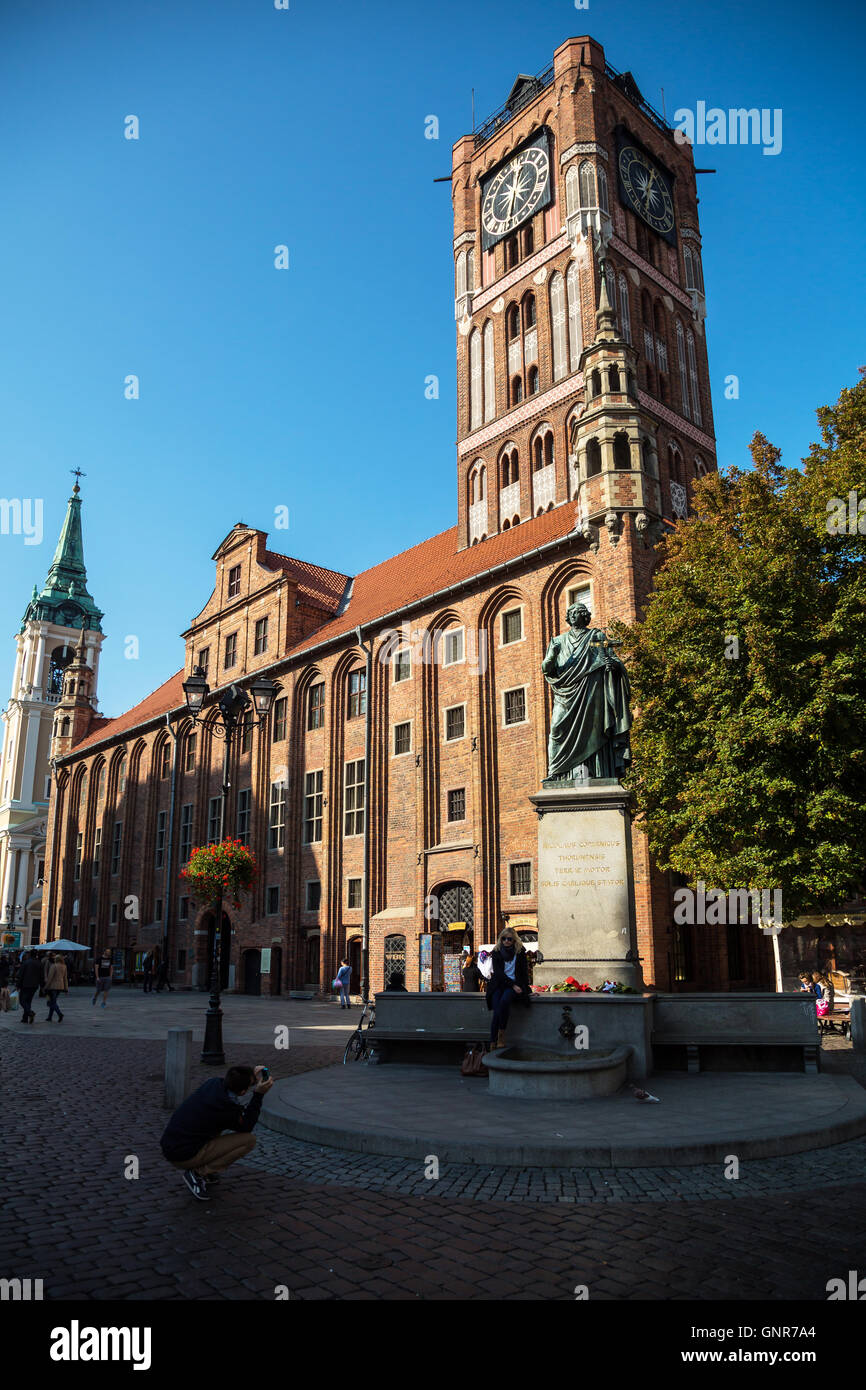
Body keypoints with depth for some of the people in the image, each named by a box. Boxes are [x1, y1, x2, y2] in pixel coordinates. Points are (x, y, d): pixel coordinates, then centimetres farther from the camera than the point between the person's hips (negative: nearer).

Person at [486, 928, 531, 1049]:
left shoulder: (520, 952, 6)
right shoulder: (496, 953, 6)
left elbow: (524, 972, 7)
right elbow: (498, 973, -2)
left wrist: (524, 988, -6)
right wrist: (513, 985, -12)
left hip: (515, 984, -1)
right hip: (499, 984, 1)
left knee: (504, 1000, -33)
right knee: (496, 1008, -24)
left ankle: (501, 1033, -21)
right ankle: (493, 1042, -26)